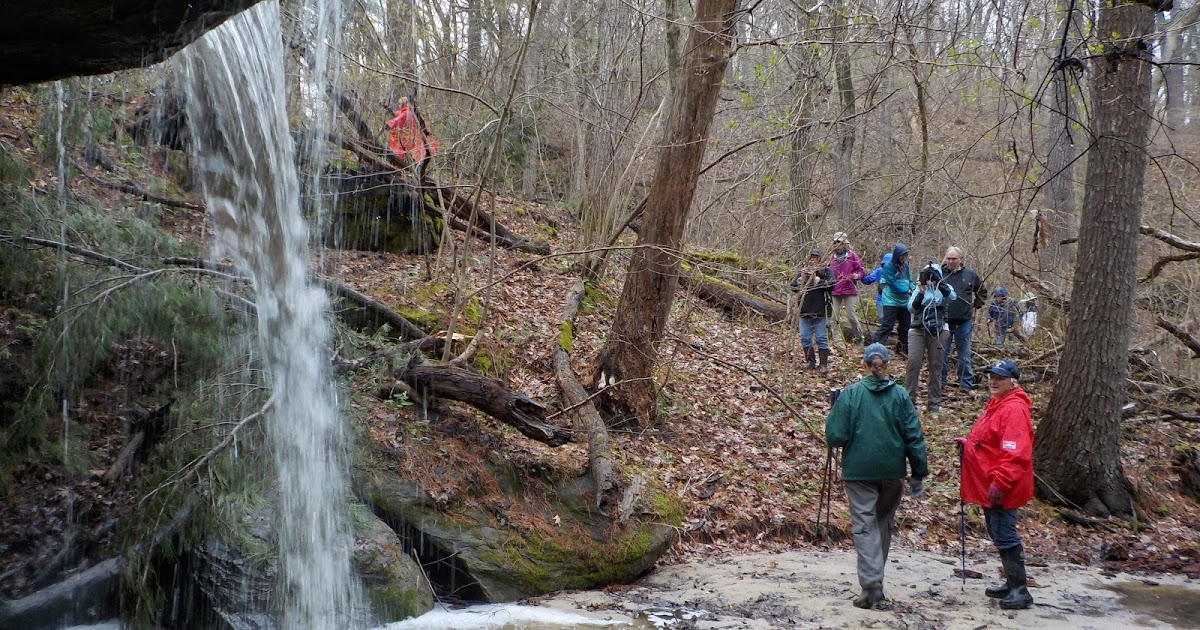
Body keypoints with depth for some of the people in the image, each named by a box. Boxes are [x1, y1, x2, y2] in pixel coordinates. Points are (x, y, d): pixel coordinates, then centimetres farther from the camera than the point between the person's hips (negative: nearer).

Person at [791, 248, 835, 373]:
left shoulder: (826, 271, 3)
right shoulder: (803, 271, 15)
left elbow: (831, 285, -12)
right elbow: (793, 286, 8)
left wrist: (818, 280, -19)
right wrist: (801, 279, -9)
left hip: (819, 311, -4)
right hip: (804, 310, 4)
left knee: (821, 337, -2)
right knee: (805, 337, 7)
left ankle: (824, 364, 4)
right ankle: (810, 361, 19)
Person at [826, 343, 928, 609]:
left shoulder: (850, 394, -7)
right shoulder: (900, 395, -1)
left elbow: (835, 437, -9)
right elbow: (915, 436, -1)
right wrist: (919, 474, 5)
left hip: (859, 470, -3)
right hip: (892, 470, 3)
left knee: (864, 525, -1)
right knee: (884, 522, 18)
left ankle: (871, 584, -14)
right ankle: (875, 578, 30)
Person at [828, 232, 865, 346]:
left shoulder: (852, 256, 0)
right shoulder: (832, 258, 12)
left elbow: (860, 270, 1)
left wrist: (856, 276, -18)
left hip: (849, 290, -4)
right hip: (835, 291, 4)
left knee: (851, 315, -4)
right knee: (834, 316, -1)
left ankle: (859, 337, 14)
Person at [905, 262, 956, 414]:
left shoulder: (943, 289, 9)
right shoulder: (919, 289, 13)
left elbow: (951, 297, -13)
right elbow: (911, 308, 2)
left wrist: (938, 282, -23)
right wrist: (921, 293, -12)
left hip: (938, 331, -1)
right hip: (918, 329, 1)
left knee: (935, 366, 1)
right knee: (913, 361, -12)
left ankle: (934, 404, 6)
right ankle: (908, 399, -7)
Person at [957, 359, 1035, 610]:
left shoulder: (1014, 409, -18)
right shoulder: (996, 405, 16)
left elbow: (1014, 453, -25)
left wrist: (999, 483, -28)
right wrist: (968, 443, 9)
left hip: (1001, 489, -11)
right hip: (988, 485, 11)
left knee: (1005, 537, -7)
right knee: (999, 535, 17)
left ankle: (1020, 590, 0)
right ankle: (1012, 584, 27)